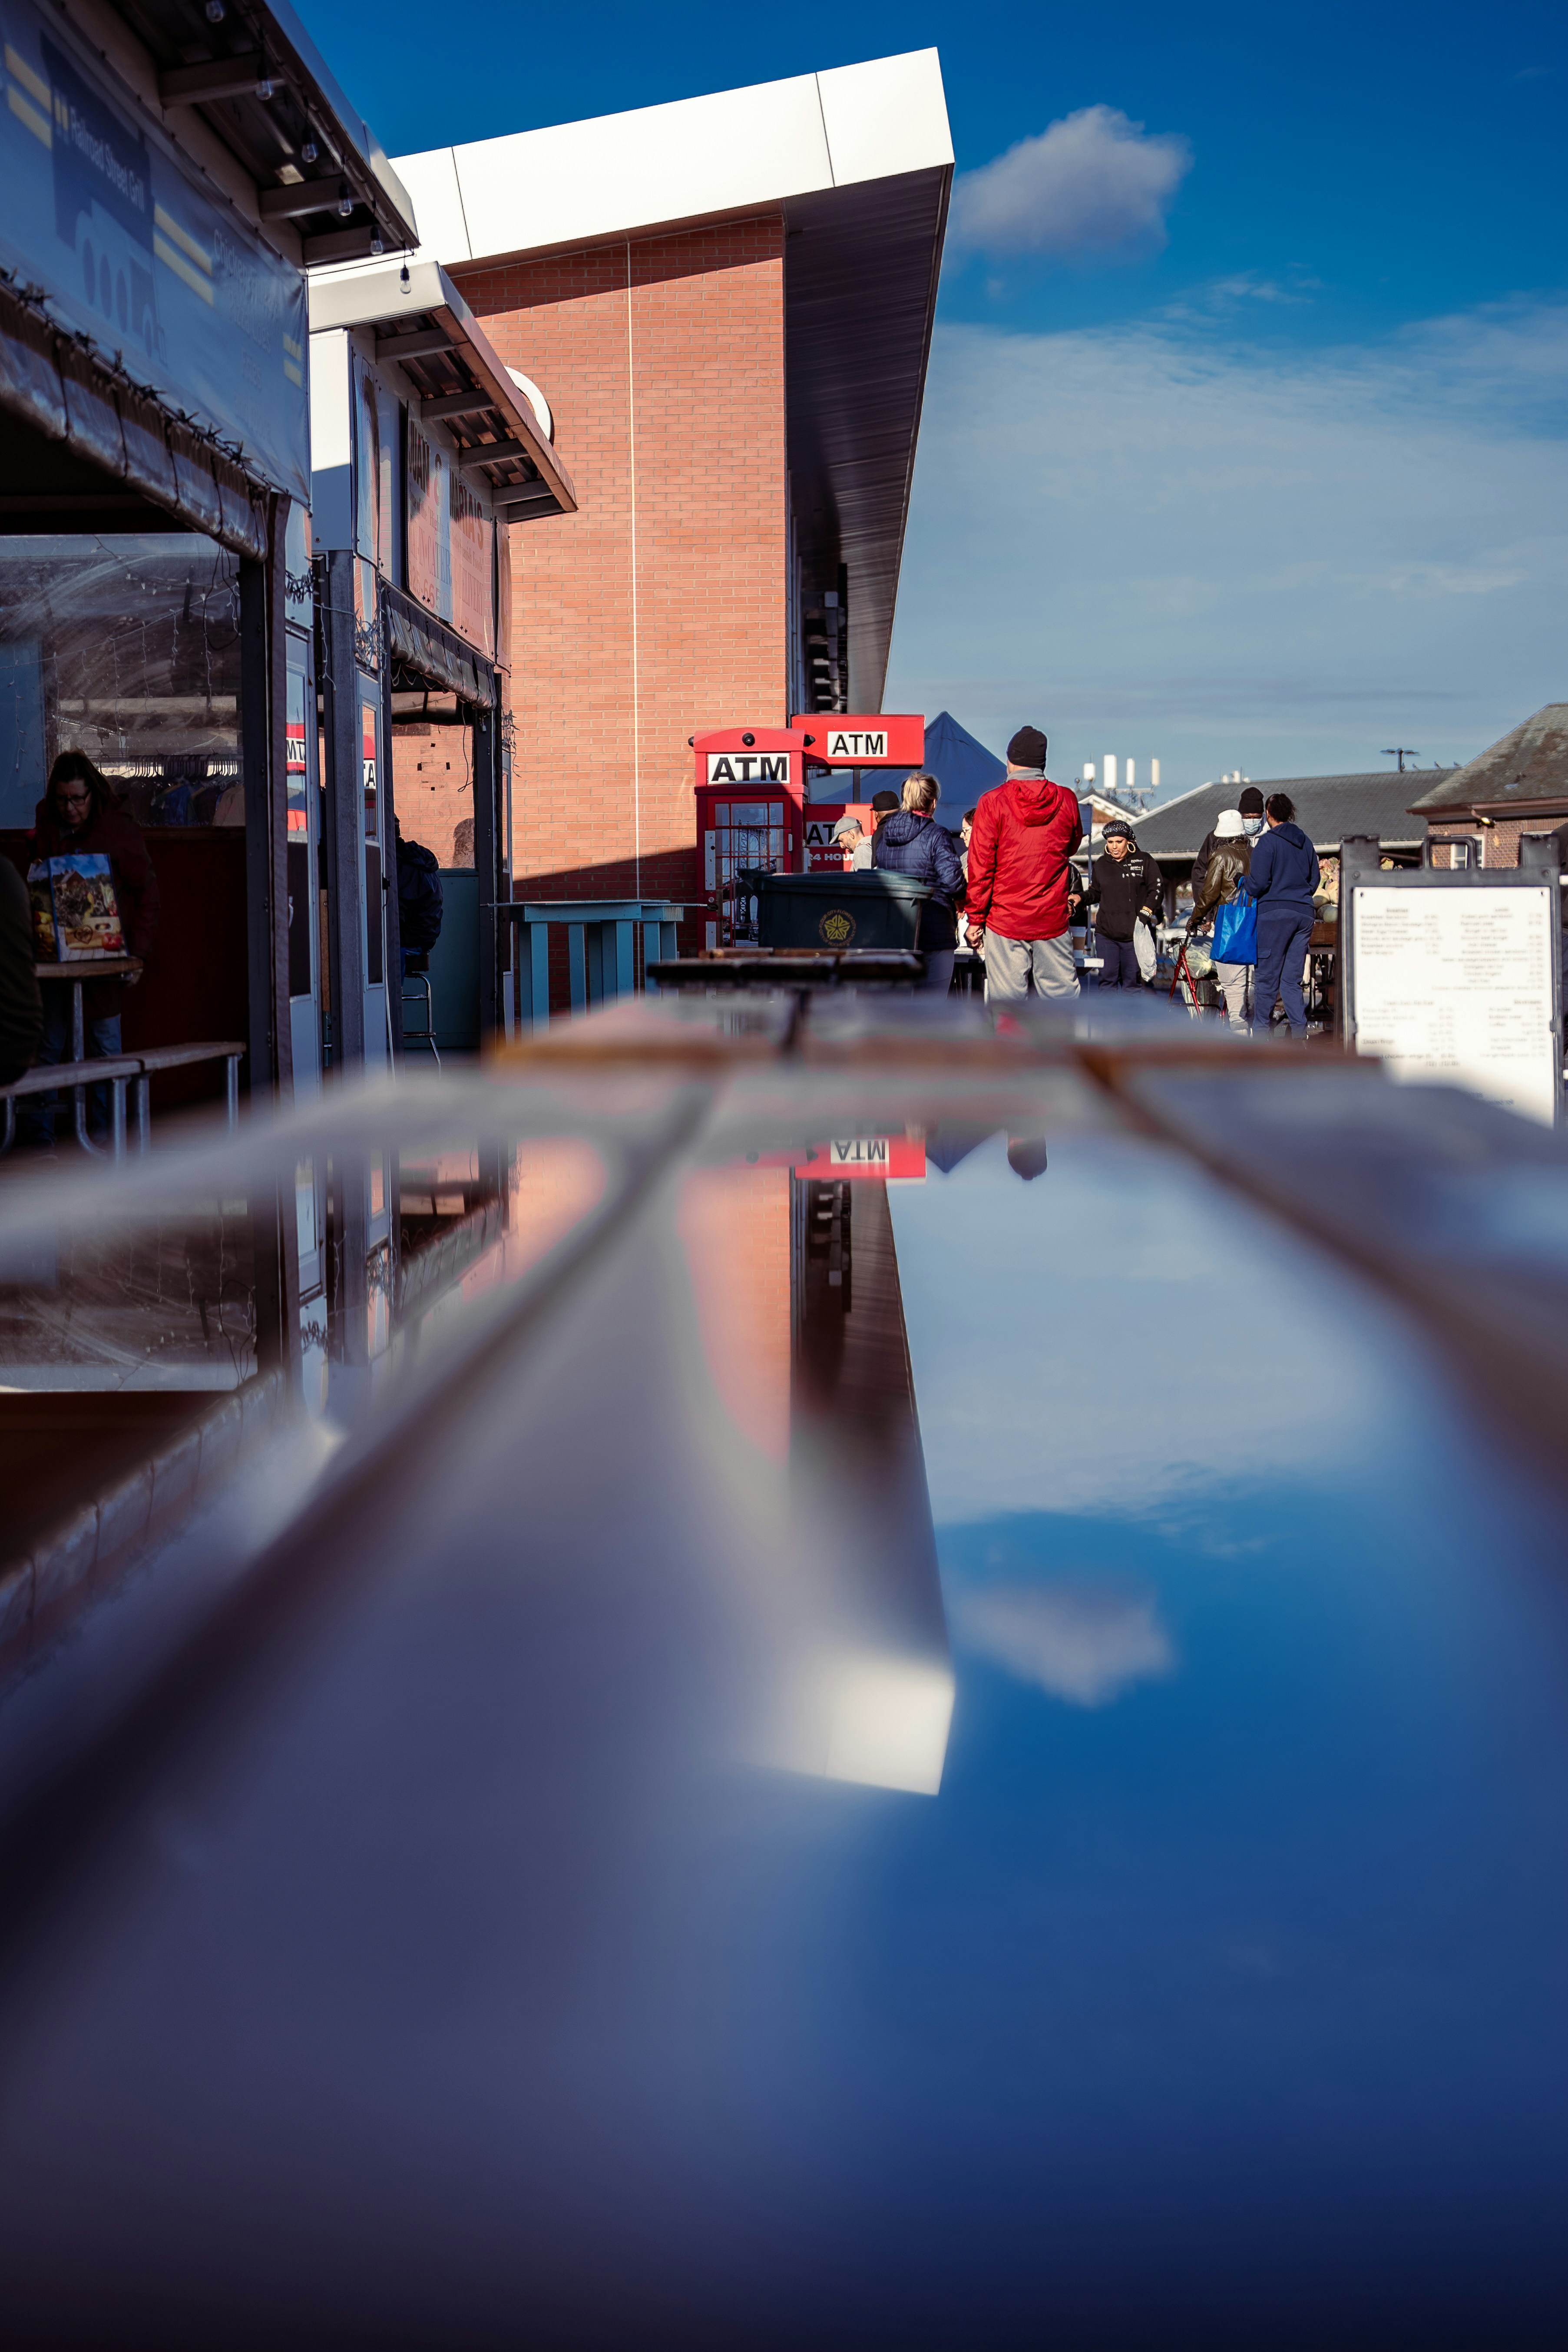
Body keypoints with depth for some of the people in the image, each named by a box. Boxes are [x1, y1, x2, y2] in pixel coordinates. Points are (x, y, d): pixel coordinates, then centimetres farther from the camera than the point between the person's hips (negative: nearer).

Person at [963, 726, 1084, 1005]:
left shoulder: (992, 802, -6)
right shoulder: (1066, 801, 1)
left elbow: (980, 867, -6)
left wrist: (975, 919, 0)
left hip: (1005, 920, -2)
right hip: (1053, 919, 2)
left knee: (1006, 1001, 0)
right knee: (1061, 994, 6)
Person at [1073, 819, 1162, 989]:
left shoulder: (1143, 861, 3)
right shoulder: (1101, 865, 13)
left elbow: (1157, 889, 0)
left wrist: (1146, 912, -12)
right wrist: (1080, 897, 3)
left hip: (1134, 934, -3)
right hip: (1106, 933, 3)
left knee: (1132, 981, 2)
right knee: (1108, 978, -1)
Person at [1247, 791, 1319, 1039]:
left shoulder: (1268, 842, -7)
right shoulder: (1305, 842, 12)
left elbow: (1257, 885, -11)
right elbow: (1314, 881, 17)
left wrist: (1247, 878, 10)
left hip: (1275, 912, -6)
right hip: (1304, 913, 6)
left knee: (1268, 977, 0)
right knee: (1292, 979, 7)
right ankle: (1299, 1032, -1)